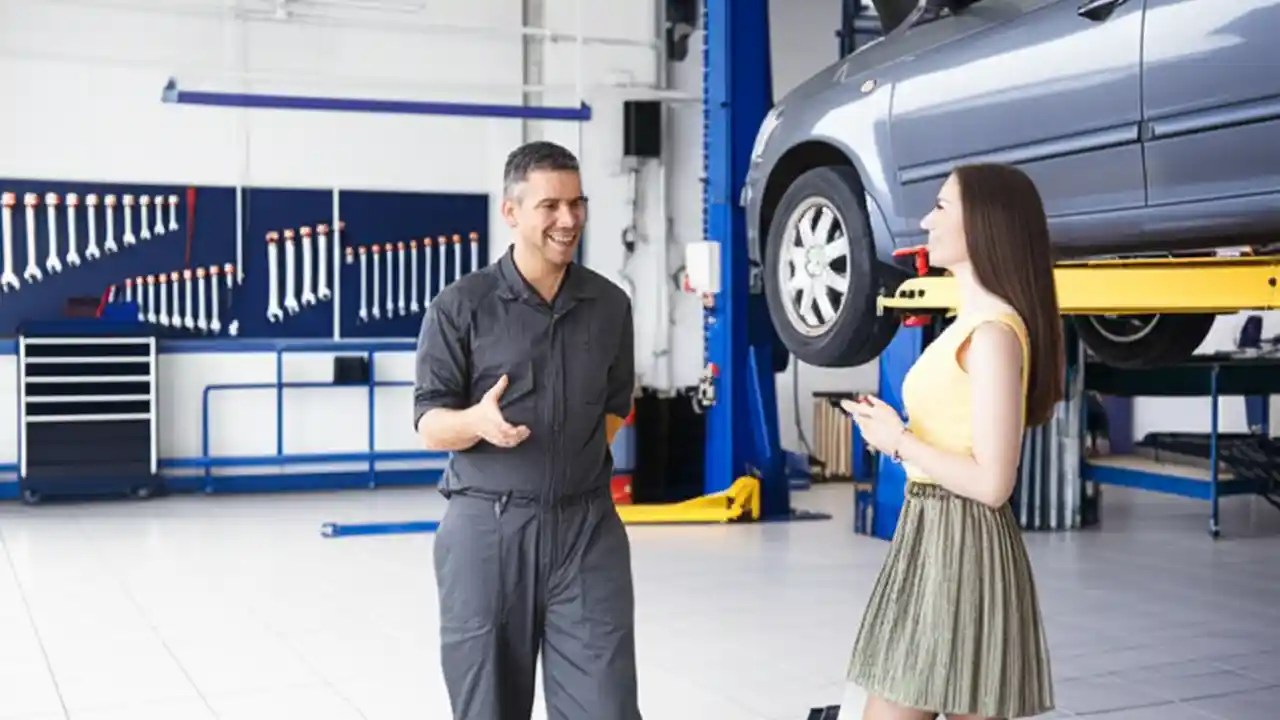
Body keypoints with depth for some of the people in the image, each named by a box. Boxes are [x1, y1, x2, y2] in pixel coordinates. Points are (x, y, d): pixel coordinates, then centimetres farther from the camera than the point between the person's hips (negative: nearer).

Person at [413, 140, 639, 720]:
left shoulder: (610, 305, 6)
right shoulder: (461, 306, -4)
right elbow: (430, 425, -5)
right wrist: (477, 422, -24)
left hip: (587, 528, 2)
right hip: (486, 527, -2)